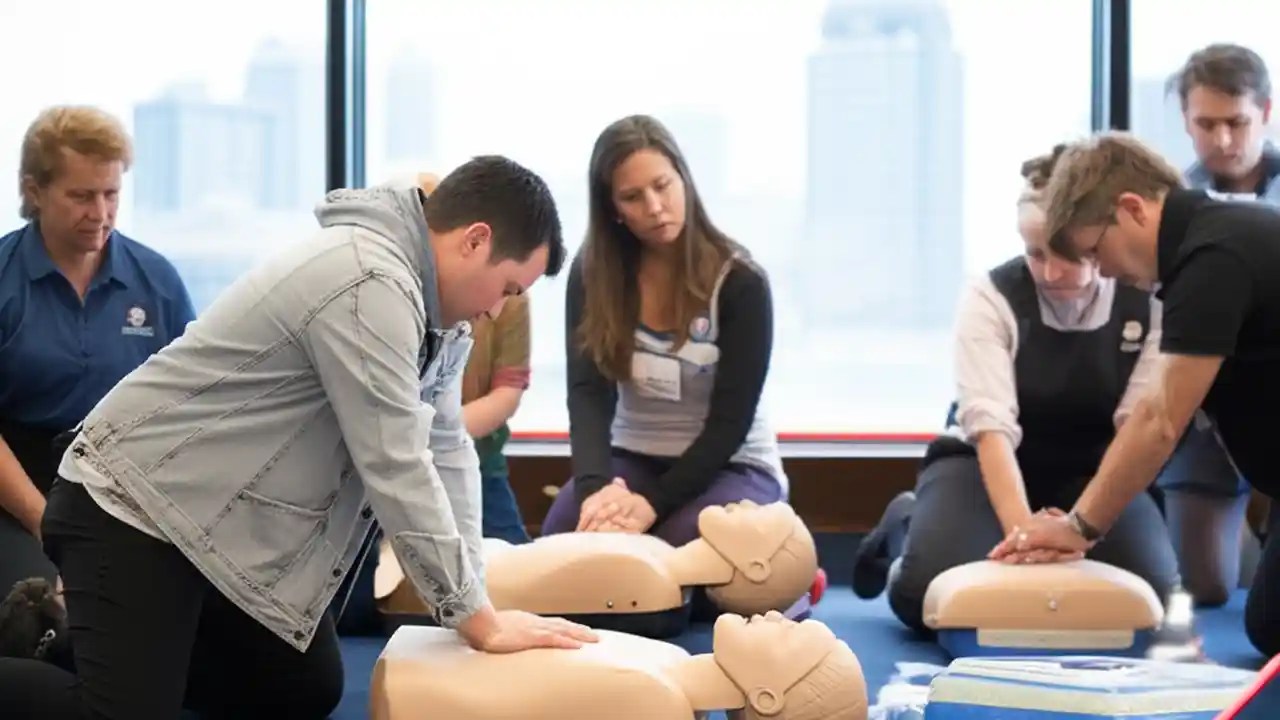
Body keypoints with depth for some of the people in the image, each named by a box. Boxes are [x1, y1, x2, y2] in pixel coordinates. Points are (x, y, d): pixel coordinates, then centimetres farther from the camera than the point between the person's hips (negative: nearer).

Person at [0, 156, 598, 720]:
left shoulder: (429, 302, 5)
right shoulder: (369, 284, -26)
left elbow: (445, 450, 4)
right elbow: (396, 469, -25)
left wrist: (475, 604, -4)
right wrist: (480, 621, -18)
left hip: (232, 524, 10)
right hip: (133, 506, -10)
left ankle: (125, 646, 23)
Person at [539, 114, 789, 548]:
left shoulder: (740, 282, -15)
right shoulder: (592, 275, -5)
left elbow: (730, 422, -17)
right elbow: (588, 393, -16)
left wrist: (653, 501, -31)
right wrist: (595, 486, -36)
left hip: (733, 464, -3)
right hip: (634, 458, 3)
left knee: (683, 543, -34)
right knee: (564, 529, -27)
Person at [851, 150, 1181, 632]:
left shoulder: (1146, 302, -13)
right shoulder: (991, 297, -19)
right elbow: (991, 427, -30)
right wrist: (1021, 528, -46)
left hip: (1094, 472, 2)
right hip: (986, 466, -2)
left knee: (1151, 595, -26)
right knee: (930, 596, -28)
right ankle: (911, 527, 9)